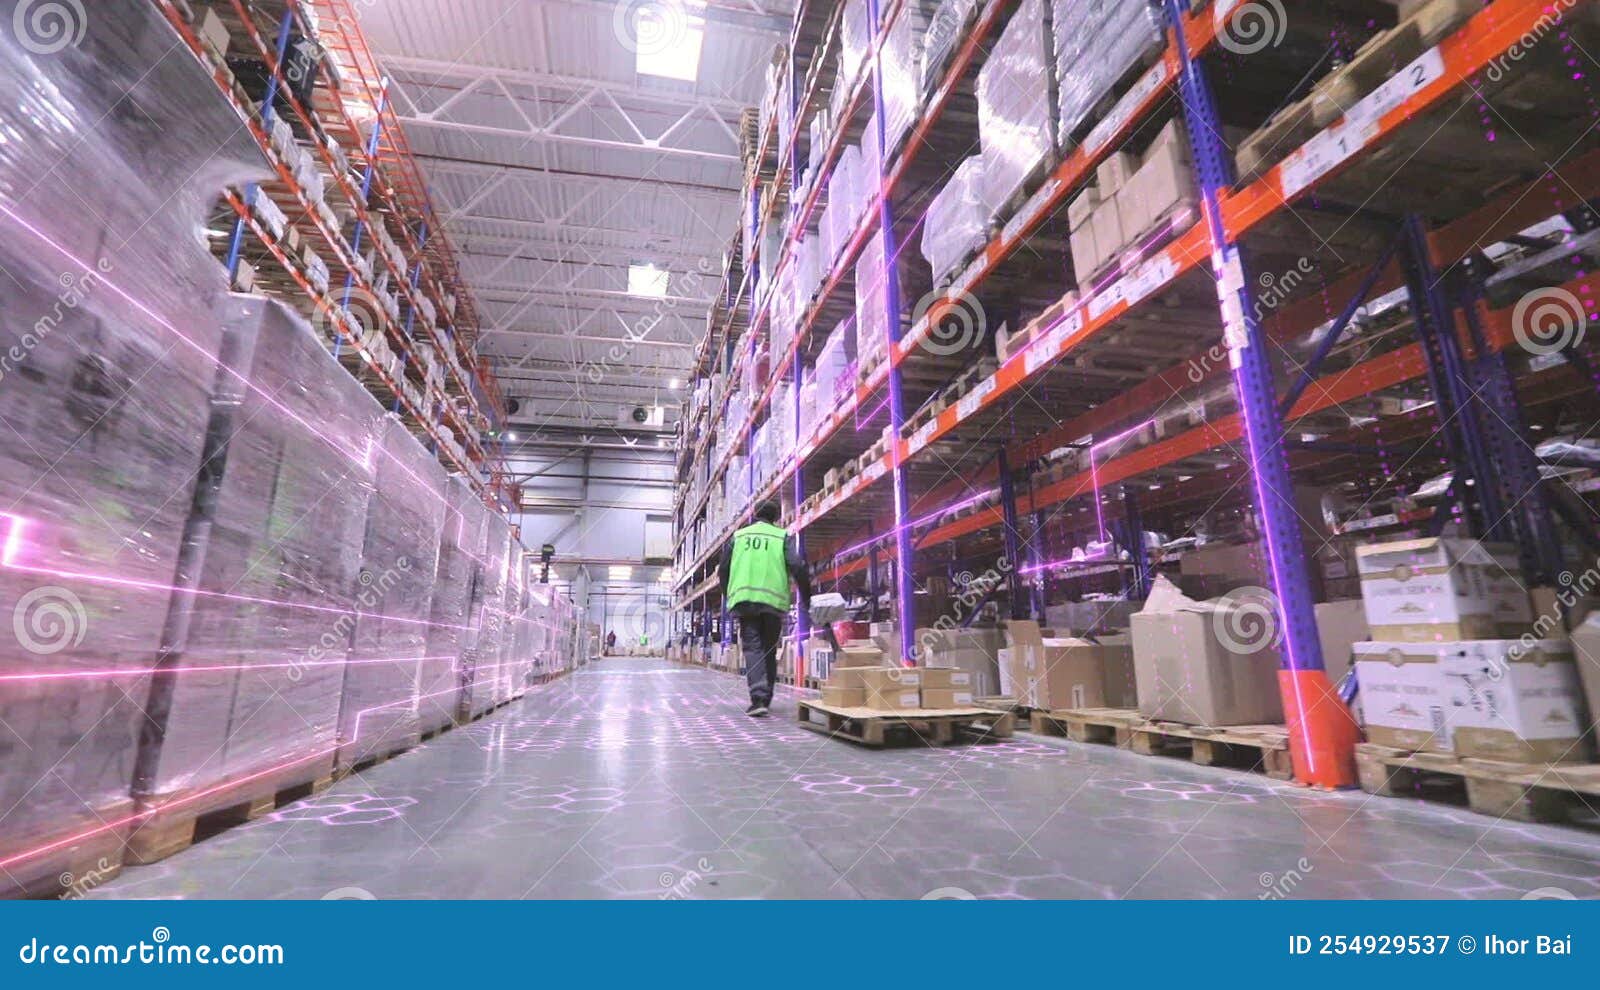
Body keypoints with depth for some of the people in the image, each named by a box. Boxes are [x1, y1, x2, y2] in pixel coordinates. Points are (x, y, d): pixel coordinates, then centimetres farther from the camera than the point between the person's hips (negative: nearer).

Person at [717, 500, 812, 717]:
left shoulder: (738, 536, 15)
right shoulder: (782, 537, 8)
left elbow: (723, 571, 16)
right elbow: (798, 568, -5)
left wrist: (728, 596, 29)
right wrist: (806, 597, 6)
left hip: (744, 599, 0)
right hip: (773, 600, 0)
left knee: (752, 646, -1)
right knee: (769, 649, 13)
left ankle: (758, 698, -18)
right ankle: (765, 699, 21)